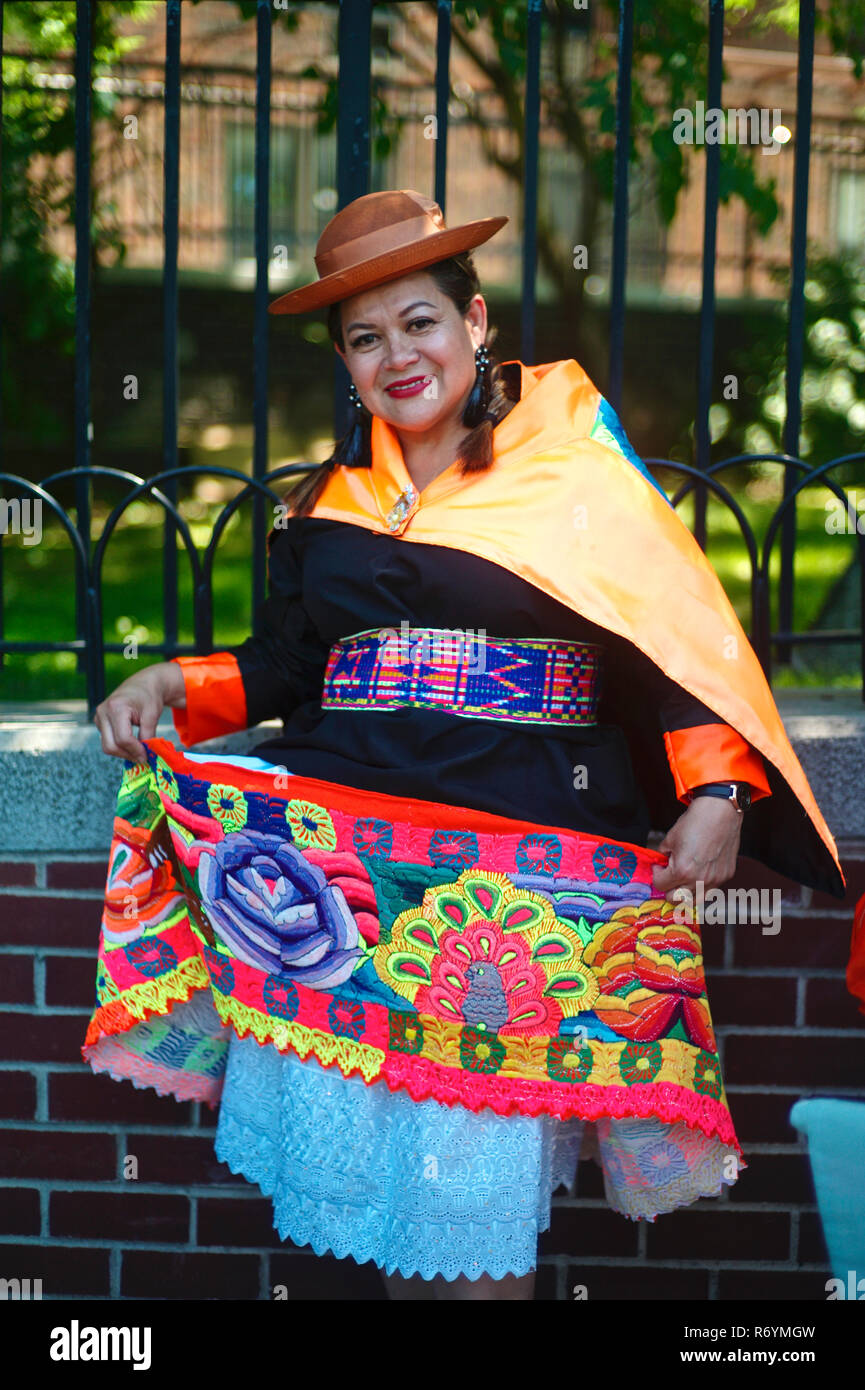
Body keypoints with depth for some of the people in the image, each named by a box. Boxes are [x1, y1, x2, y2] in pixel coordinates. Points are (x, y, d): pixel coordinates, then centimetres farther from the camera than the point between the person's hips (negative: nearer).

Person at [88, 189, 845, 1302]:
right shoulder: (330, 502, 16)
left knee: (473, 1191, -5)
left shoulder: (573, 471, 1)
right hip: (340, 859, 4)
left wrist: (716, 790, -16)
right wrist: (174, 685, 6)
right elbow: (287, 662, 22)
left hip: (522, 870, -4)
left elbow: (680, 642, -4)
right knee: (363, 1161, 5)